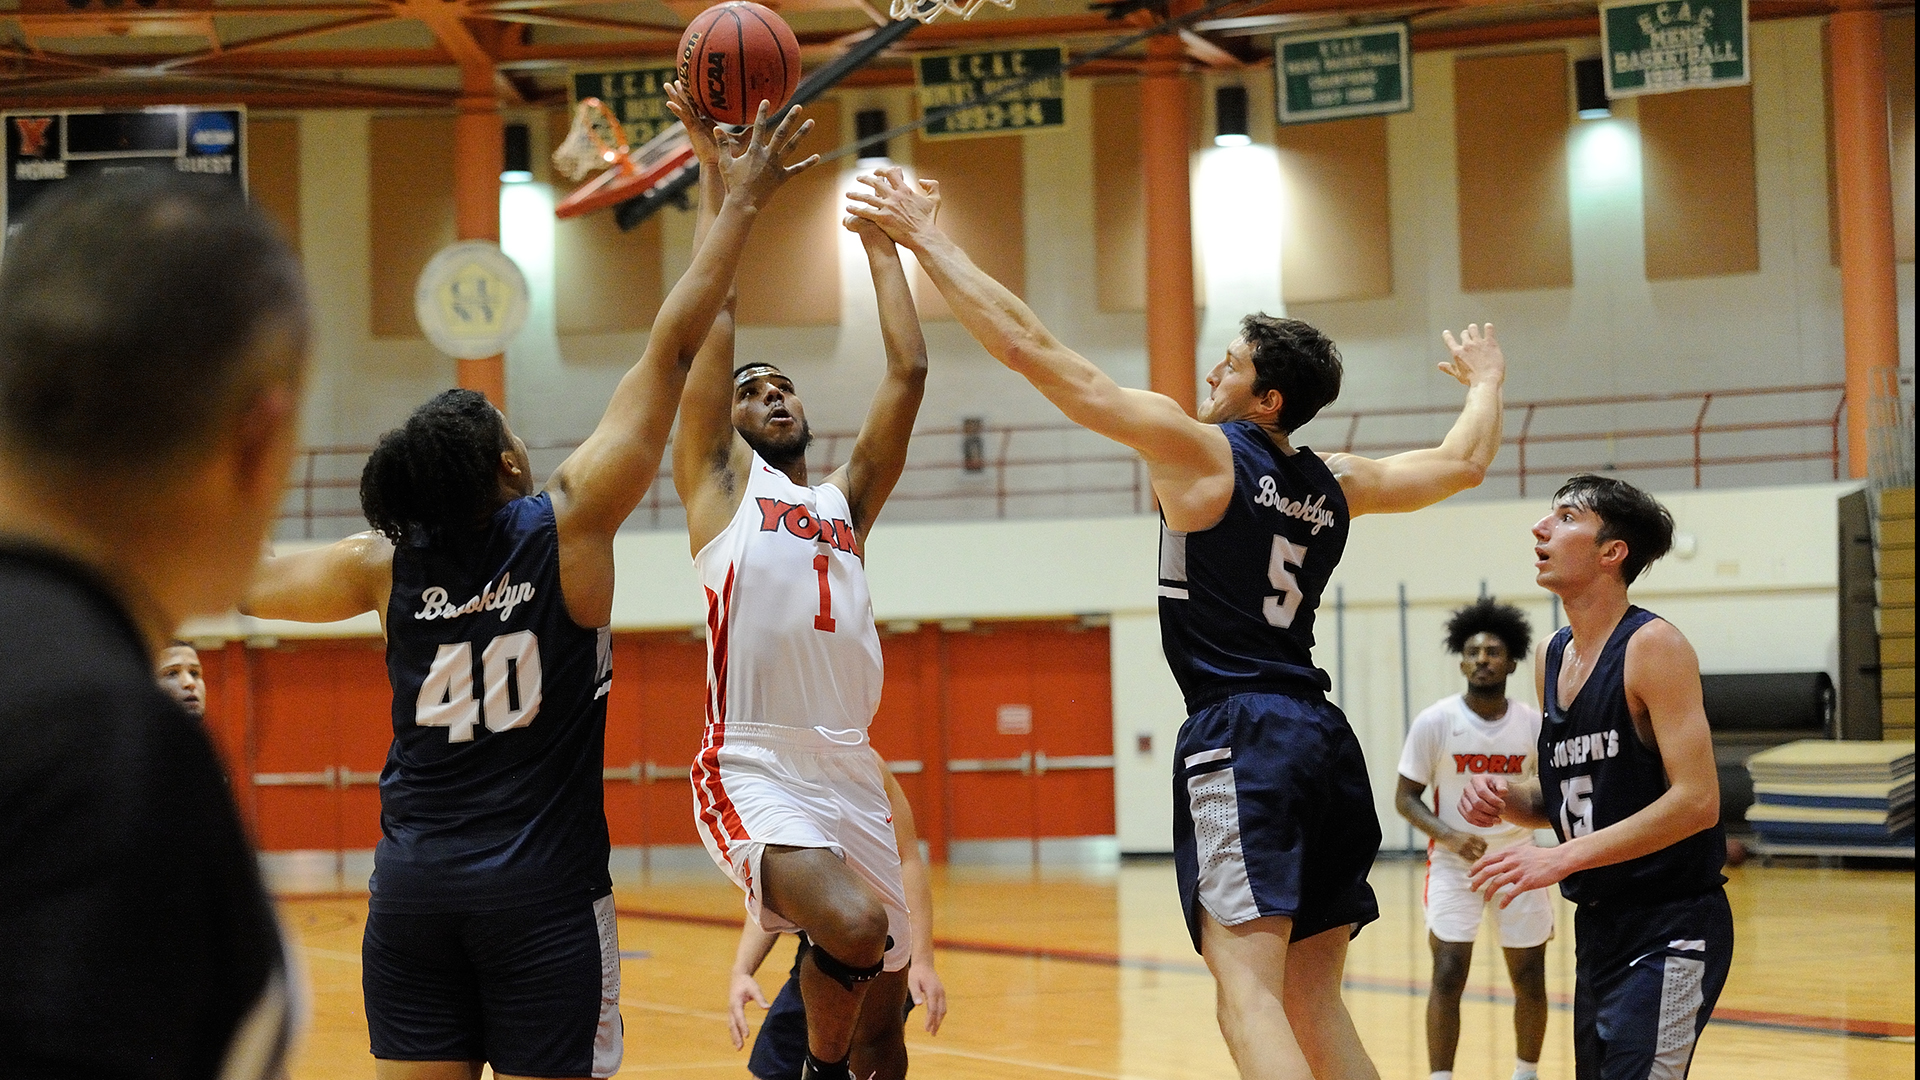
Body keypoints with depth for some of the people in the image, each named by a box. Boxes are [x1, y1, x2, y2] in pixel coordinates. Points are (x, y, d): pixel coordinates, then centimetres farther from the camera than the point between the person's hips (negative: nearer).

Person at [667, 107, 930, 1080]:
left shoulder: (846, 499, 19)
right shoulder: (720, 482, 8)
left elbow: (908, 373, 14)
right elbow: (714, 330, 2)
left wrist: (882, 253, 20)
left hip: (850, 768, 6)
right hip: (753, 768, -6)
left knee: (882, 987, 8)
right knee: (852, 925, -29)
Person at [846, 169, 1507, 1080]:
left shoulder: (1197, 449, -4)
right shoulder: (1333, 485, 13)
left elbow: (1035, 351, -6)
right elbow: (1462, 463, 29)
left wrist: (926, 240, 0)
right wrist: (1484, 382, 51)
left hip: (1240, 738, -7)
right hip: (1322, 735, 8)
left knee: (1249, 993, -15)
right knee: (1314, 1006, 11)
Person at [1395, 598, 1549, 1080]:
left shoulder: (1534, 724, -4)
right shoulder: (1434, 722, -11)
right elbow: (1406, 797, -7)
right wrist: (1448, 834, -21)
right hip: (1455, 864, -3)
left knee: (1530, 978, 9)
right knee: (1448, 976, -12)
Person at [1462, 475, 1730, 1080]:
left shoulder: (1653, 647, -14)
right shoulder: (1554, 657, 10)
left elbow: (1696, 801, -22)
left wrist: (1559, 859, -23)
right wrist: (1504, 801, -3)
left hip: (1669, 928, -8)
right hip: (1598, 925, 8)